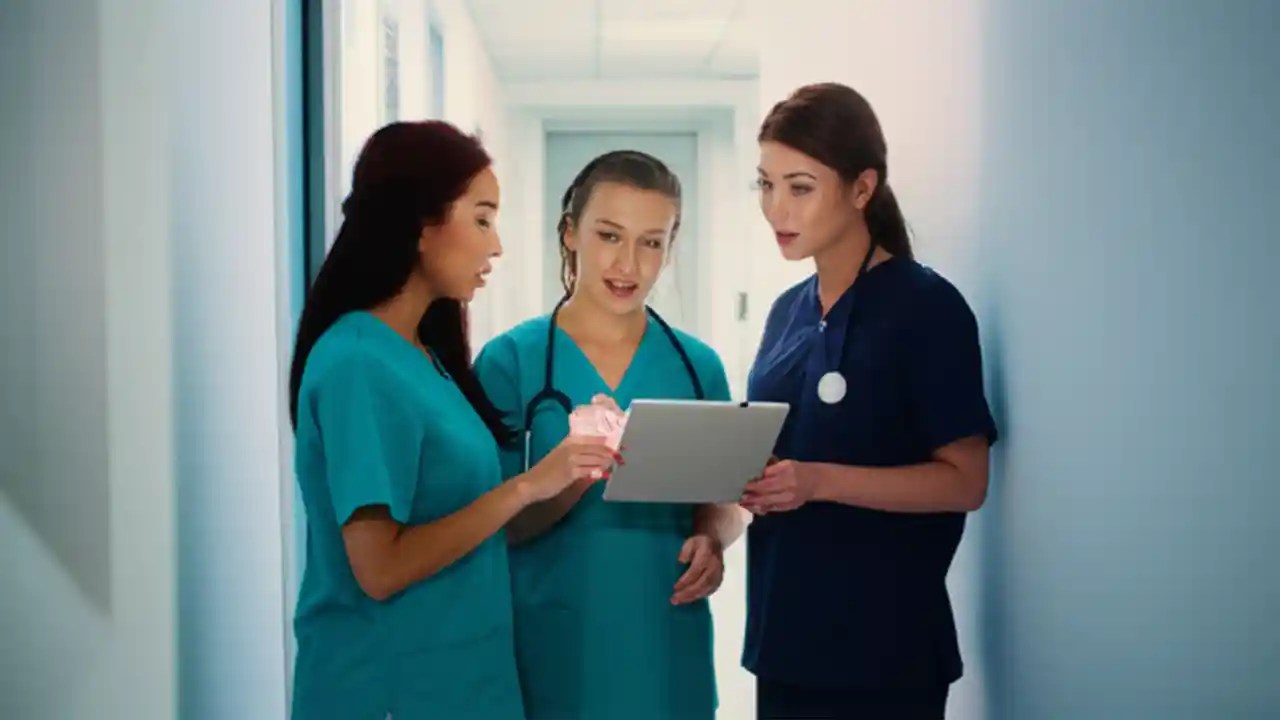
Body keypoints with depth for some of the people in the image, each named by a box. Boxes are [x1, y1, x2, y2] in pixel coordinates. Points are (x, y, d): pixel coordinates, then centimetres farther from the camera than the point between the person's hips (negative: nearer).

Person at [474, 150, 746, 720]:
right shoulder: (511, 359, -6)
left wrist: (712, 541, -11)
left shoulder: (697, 365, 2)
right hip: (552, 646, -3)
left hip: (666, 644, 3)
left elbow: (724, 499, 11)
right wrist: (577, 471, -26)